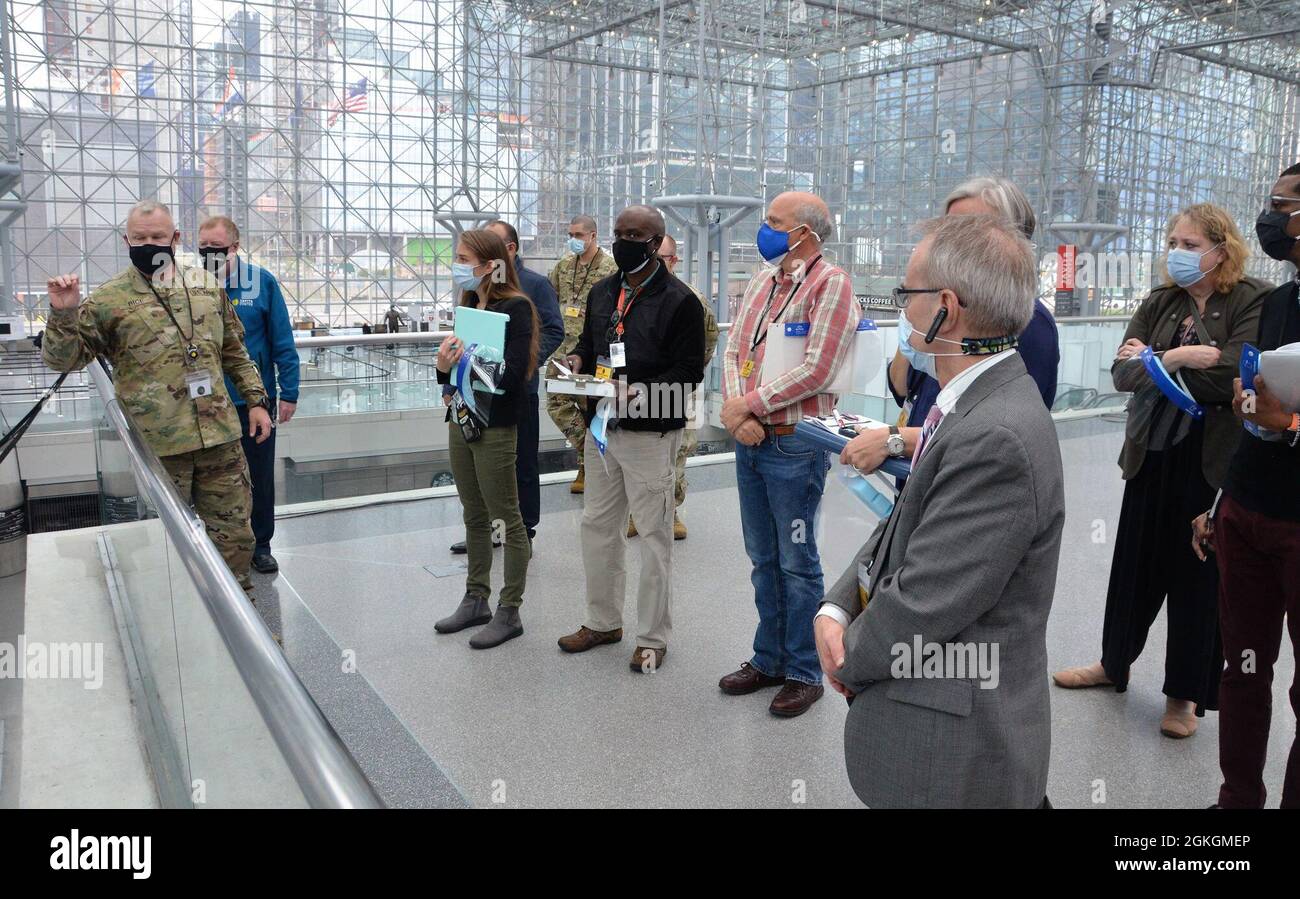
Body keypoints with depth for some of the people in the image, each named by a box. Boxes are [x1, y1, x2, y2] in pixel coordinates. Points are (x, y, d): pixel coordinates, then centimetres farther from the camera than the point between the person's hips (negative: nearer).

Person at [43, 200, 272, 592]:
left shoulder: (206, 286, 9)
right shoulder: (110, 299, -1)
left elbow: (235, 352, 18)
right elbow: (64, 358, 1)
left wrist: (256, 399, 14)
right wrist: (63, 316, -16)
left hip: (220, 436, 3)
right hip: (157, 445, -3)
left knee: (234, 531, 12)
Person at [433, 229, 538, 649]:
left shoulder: (515, 307, -11)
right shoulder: (469, 306, 11)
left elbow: (515, 373, -20)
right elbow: (458, 370, 14)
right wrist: (445, 366, -6)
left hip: (494, 427, -8)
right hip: (460, 421, 8)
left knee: (506, 520, 2)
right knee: (475, 518, 16)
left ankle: (509, 612, 11)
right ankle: (476, 599, 28)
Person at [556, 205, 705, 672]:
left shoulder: (679, 300, -10)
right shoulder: (602, 292, 12)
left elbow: (689, 371, -13)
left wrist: (639, 393, -26)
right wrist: (579, 358, 0)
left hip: (650, 433, -7)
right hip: (601, 427, 7)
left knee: (654, 536, 3)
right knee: (597, 526, 16)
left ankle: (653, 637, 17)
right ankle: (603, 621, 33)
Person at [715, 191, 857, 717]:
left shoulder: (830, 283, -11)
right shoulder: (762, 280, 12)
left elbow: (817, 371, -19)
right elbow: (734, 351, 8)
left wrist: (750, 404, -13)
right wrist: (737, 412, -8)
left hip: (794, 444, -7)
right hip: (749, 438, 7)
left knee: (796, 562, 3)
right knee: (763, 559, 16)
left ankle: (804, 673, 18)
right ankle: (769, 659, 30)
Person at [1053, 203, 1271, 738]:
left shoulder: (1254, 302, -8)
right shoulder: (1159, 303, 8)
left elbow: (1230, 377, -22)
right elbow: (1123, 373, -2)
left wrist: (1153, 362, -11)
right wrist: (1178, 359, -19)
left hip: (1213, 463, -5)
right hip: (1151, 456, 5)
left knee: (1197, 575, 7)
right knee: (1135, 564, 15)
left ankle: (1186, 693, 23)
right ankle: (1114, 663, 35)